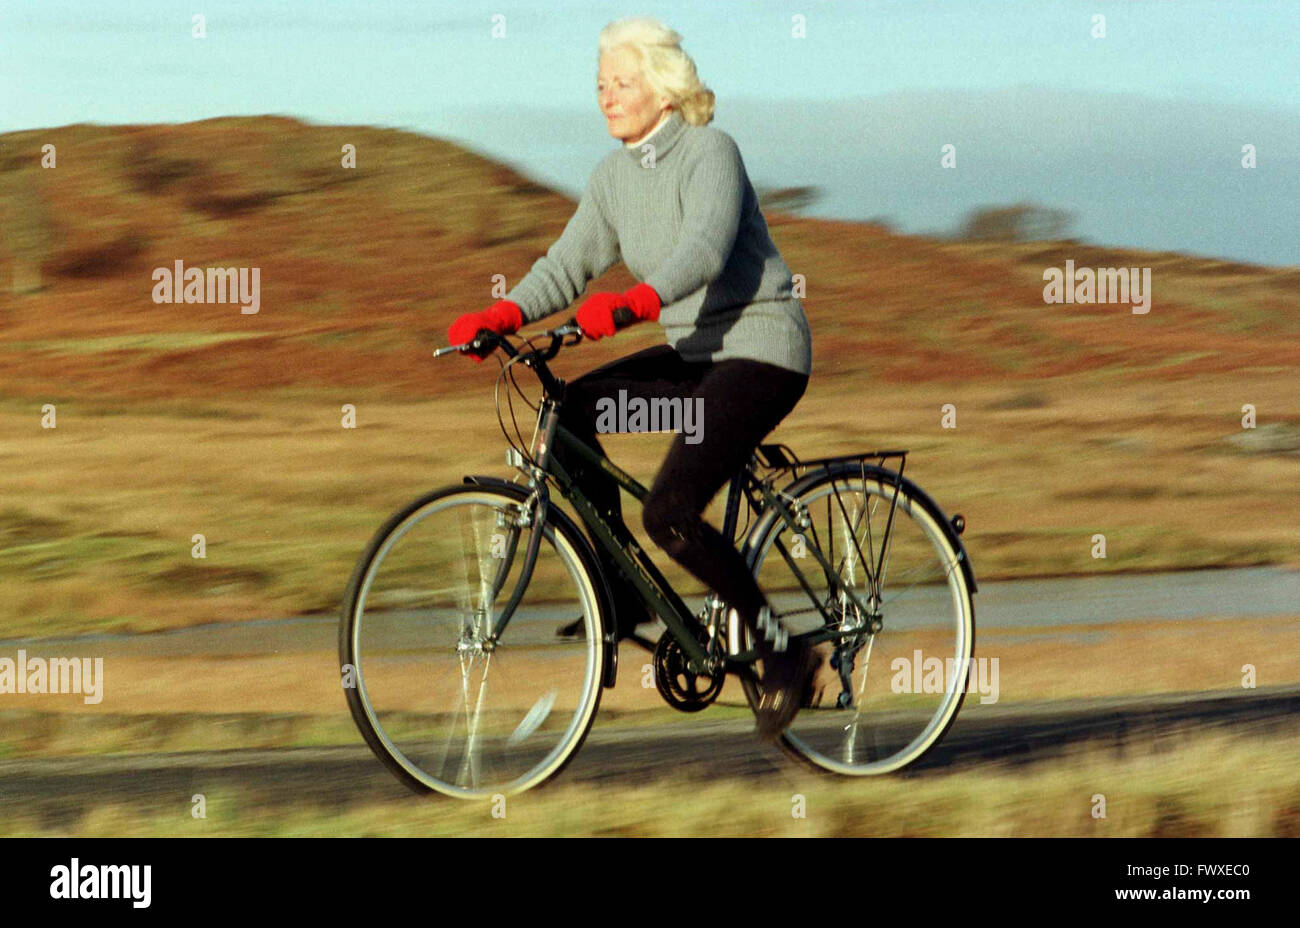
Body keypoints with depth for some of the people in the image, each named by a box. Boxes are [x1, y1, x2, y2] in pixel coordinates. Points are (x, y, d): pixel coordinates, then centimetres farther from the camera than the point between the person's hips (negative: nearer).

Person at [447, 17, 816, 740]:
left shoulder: (711, 153, -15)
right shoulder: (614, 176, 8)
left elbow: (705, 247, -32)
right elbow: (569, 264, 1)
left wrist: (633, 302, -49)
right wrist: (502, 316, -17)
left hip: (762, 352, -8)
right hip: (696, 353, 8)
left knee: (669, 514, -21)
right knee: (568, 411, -9)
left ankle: (782, 649, -5)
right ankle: (622, 595, -1)